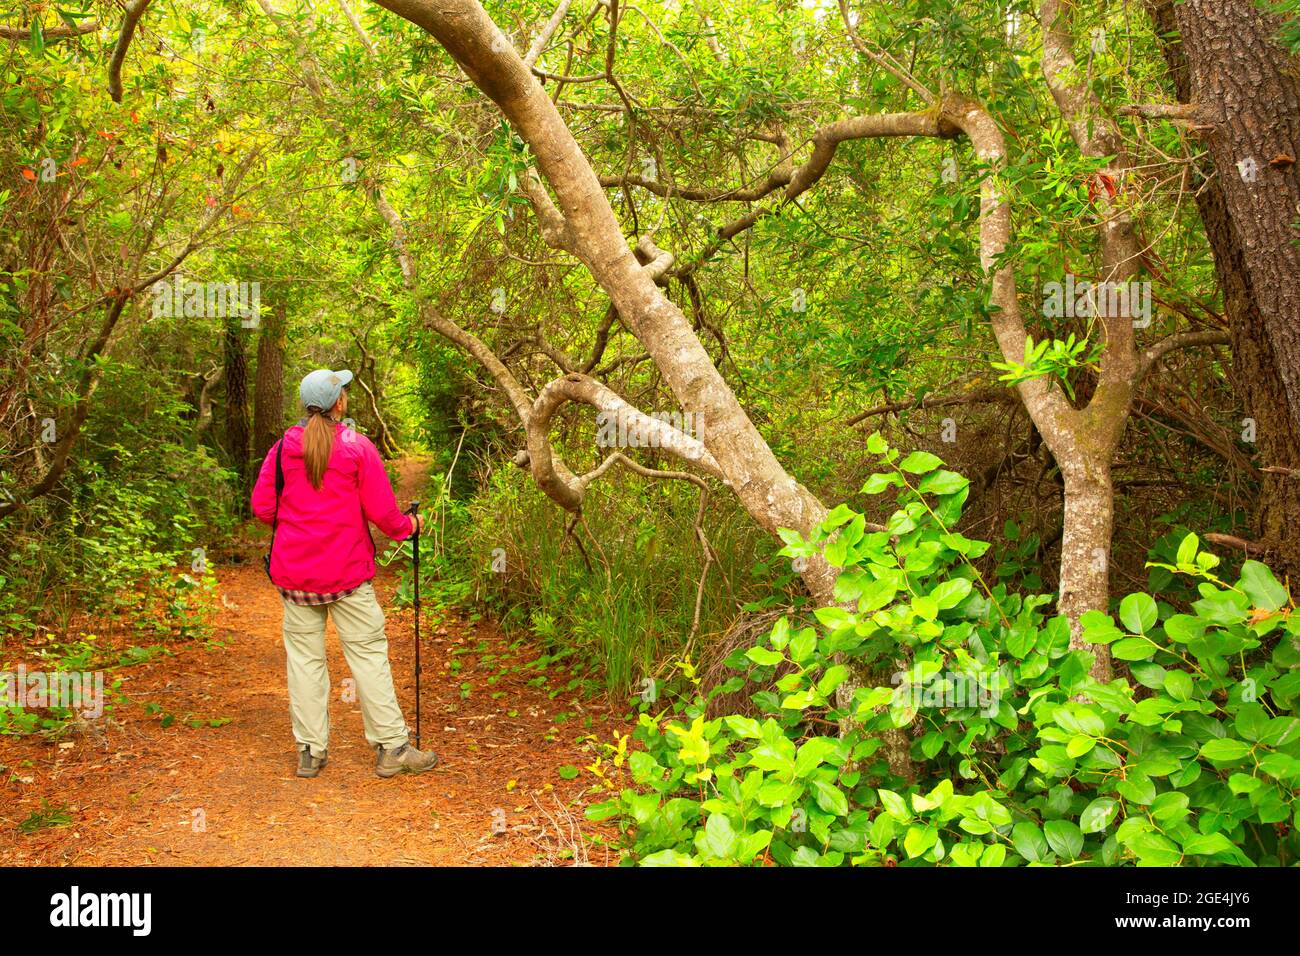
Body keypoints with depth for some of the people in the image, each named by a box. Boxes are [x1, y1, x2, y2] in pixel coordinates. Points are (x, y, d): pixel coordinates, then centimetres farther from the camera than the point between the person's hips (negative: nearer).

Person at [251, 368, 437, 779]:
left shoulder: (283, 447, 0)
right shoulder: (358, 447, -7)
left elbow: (262, 507, 2)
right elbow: (381, 510, -8)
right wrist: (407, 526, 12)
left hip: (294, 571, 3)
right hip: (347, 571, -3)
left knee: (304, 657, 9)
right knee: (368, 654, 3)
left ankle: (310, 751, 13)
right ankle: (391, 747, 7)